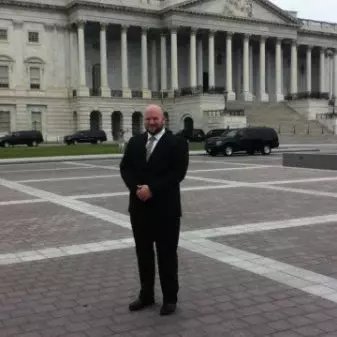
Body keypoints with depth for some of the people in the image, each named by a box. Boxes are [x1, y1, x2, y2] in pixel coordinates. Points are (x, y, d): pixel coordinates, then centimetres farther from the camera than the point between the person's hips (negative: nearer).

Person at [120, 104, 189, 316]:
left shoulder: (177, 143, -6)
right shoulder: (135, 142, 10)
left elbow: (178, 172, -15)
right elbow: (125, 168, 5)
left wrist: (152, 189, -20)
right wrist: (136, 188, -13)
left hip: (166, 208, -5)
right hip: (139, 207, 5)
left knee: (167, 254, 5)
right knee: (143, 253, 12)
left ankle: (170, 298, 17)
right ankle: (146, 295, 25)